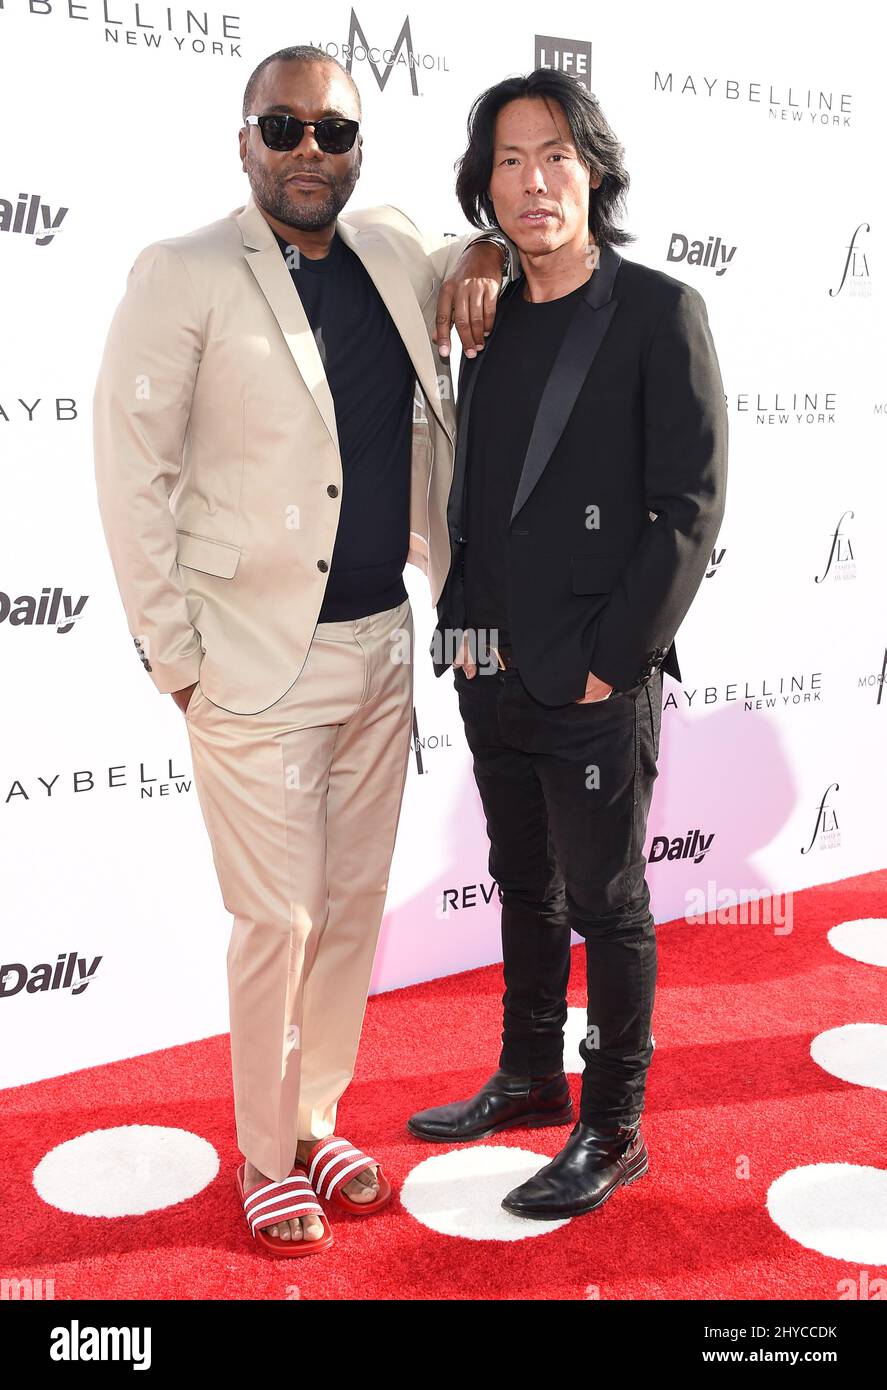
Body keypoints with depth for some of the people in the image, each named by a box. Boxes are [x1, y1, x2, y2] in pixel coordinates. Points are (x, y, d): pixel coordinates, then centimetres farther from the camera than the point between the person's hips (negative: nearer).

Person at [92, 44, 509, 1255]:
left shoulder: (398, 254, 8)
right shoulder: (184, 277, -7)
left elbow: (497, 242, 30)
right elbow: (133, 472, -8)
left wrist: (484, 259, 6)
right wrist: (175, 657, -9)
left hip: (383, 647, 6)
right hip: (259, 662, -5)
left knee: (355, 904, 14)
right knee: (280, 919, 2)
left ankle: (317, 1120, 33)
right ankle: (265, 1158, 24)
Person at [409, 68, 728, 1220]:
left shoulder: (658, 312, -7)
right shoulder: (492, 318, 10)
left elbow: (690, 507, -11)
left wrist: (613, 661, -14)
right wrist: (462, 621, 5)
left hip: (597, 684, -6)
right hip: (493, 672, 6)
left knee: (607, 904, 6)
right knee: (525, 886, 19)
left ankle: (614, 1131, 23)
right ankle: (530, 1079, 37)